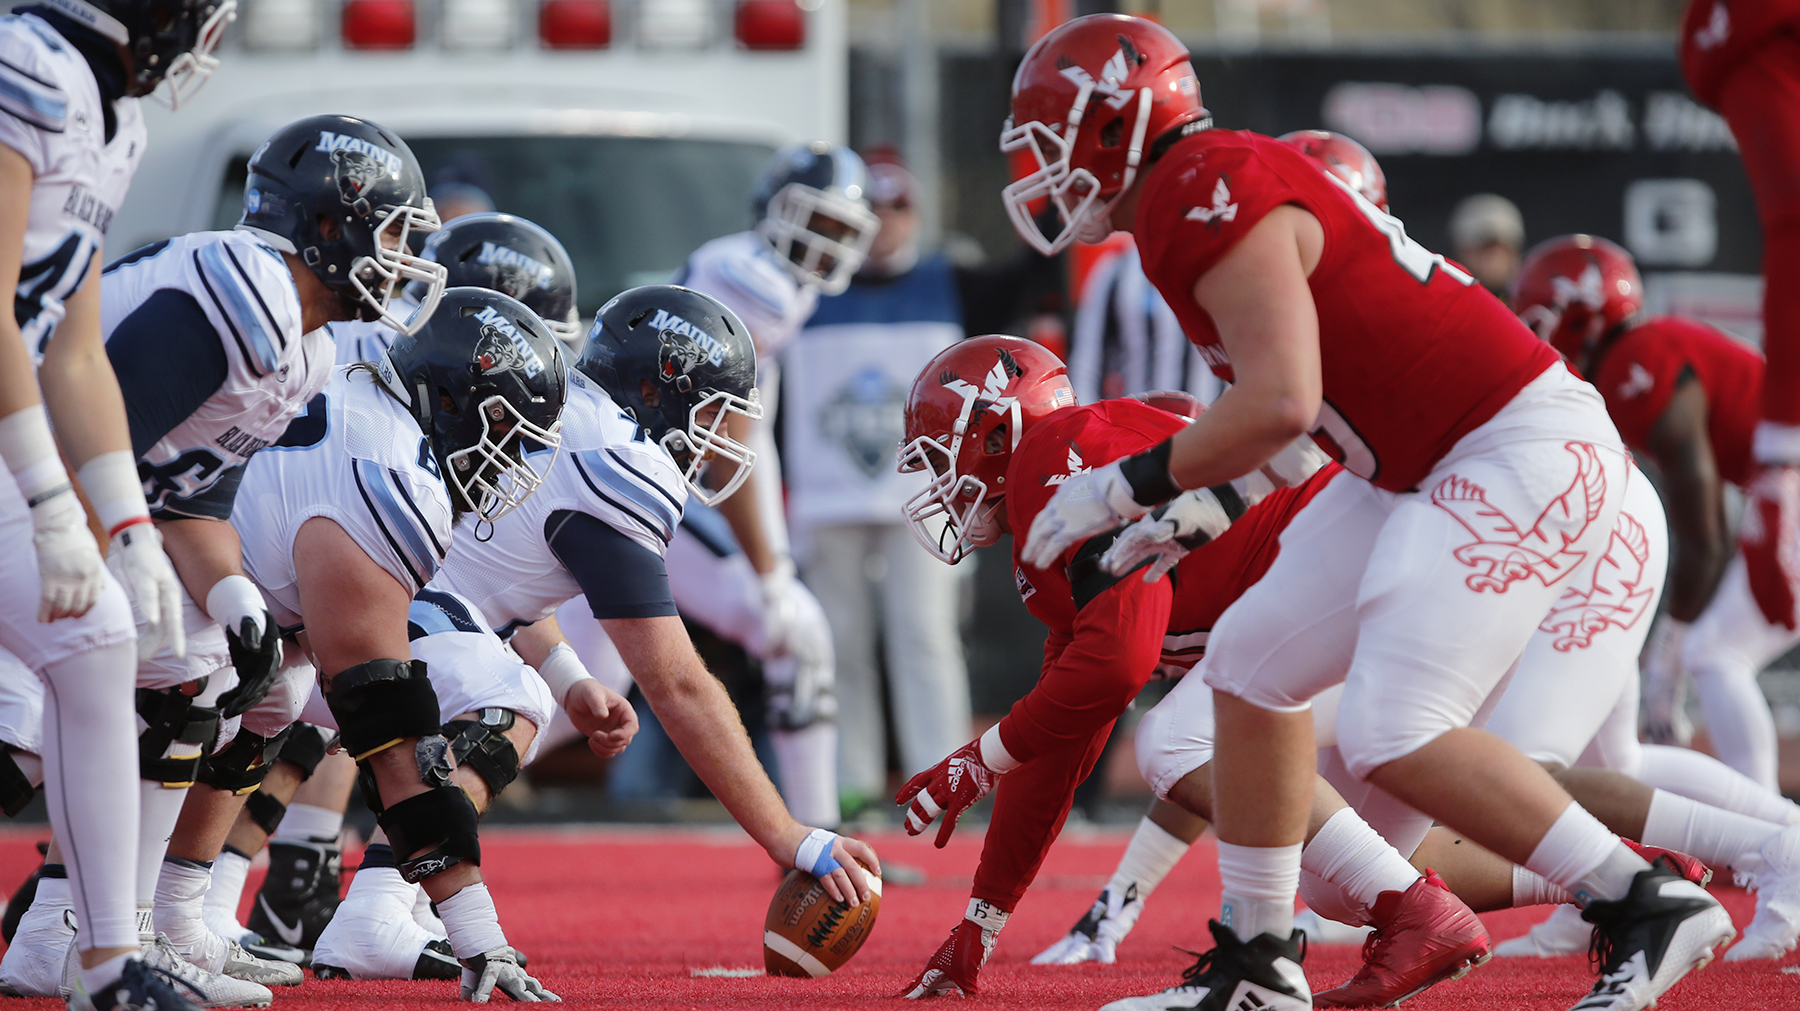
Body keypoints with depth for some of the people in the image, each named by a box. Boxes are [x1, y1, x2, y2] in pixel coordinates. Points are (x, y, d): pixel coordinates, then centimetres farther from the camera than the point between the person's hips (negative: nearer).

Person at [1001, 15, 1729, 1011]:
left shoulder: (1210, 199, -18)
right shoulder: (1192, 198, 12)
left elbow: (1280, 404, -27)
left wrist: (1123, 487, -17)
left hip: (1521, 454, -11)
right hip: (1427, 463, 11)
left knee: (1395, 737, -18)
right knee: (1252, 661, 13)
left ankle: (1647, 905, -10)